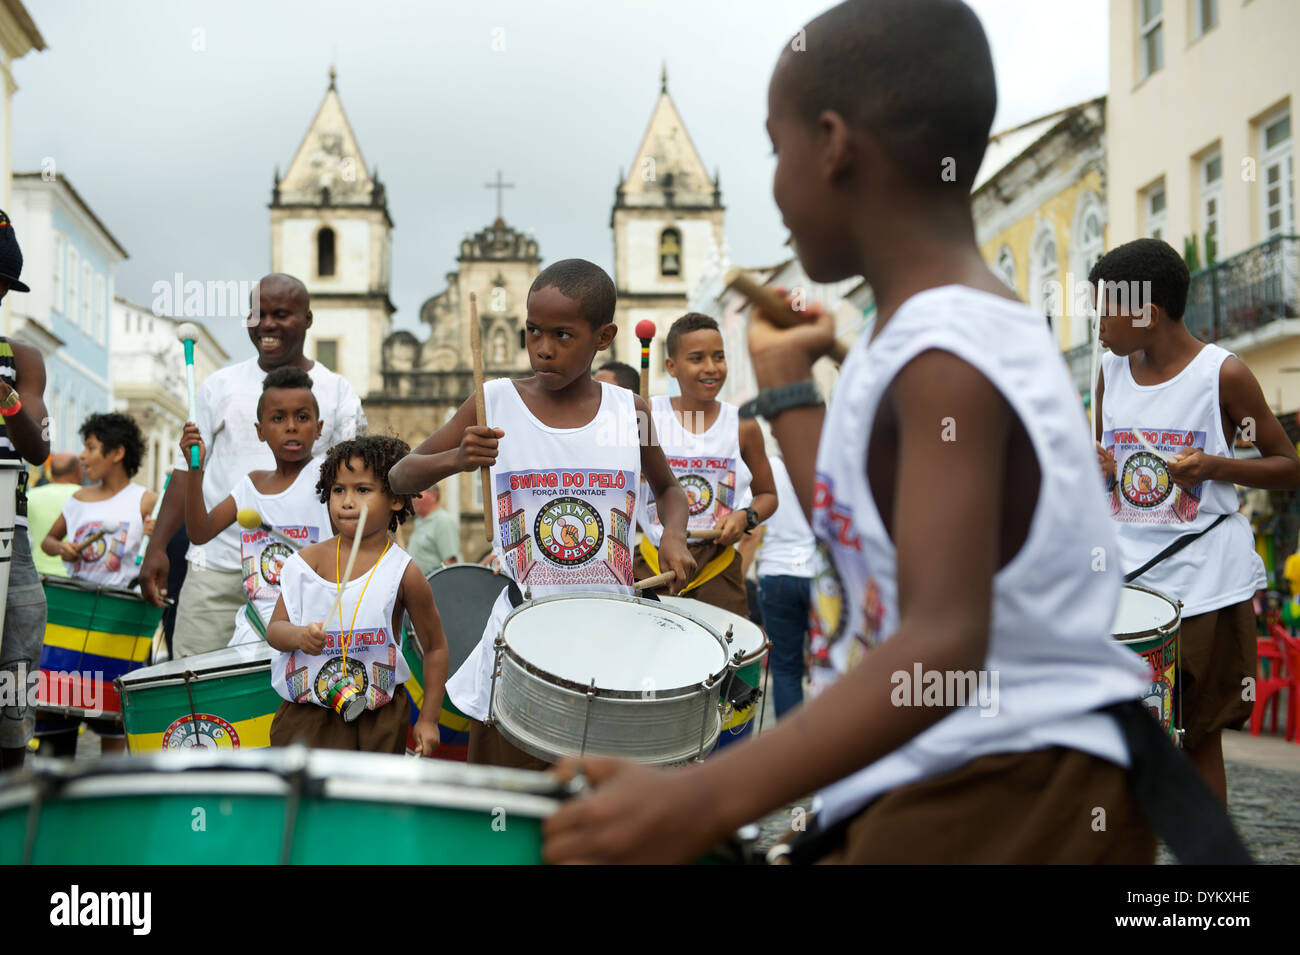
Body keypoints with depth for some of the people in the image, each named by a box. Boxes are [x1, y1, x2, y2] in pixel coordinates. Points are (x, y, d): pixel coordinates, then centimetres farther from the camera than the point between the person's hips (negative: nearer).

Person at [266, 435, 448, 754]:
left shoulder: (404, 573, -6)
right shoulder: (308, 561, -1)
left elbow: (435, 647, 3)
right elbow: (274, 629, 1)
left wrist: (428, 718, 1)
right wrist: (298, 636, -22)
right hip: (306, 715, 1)